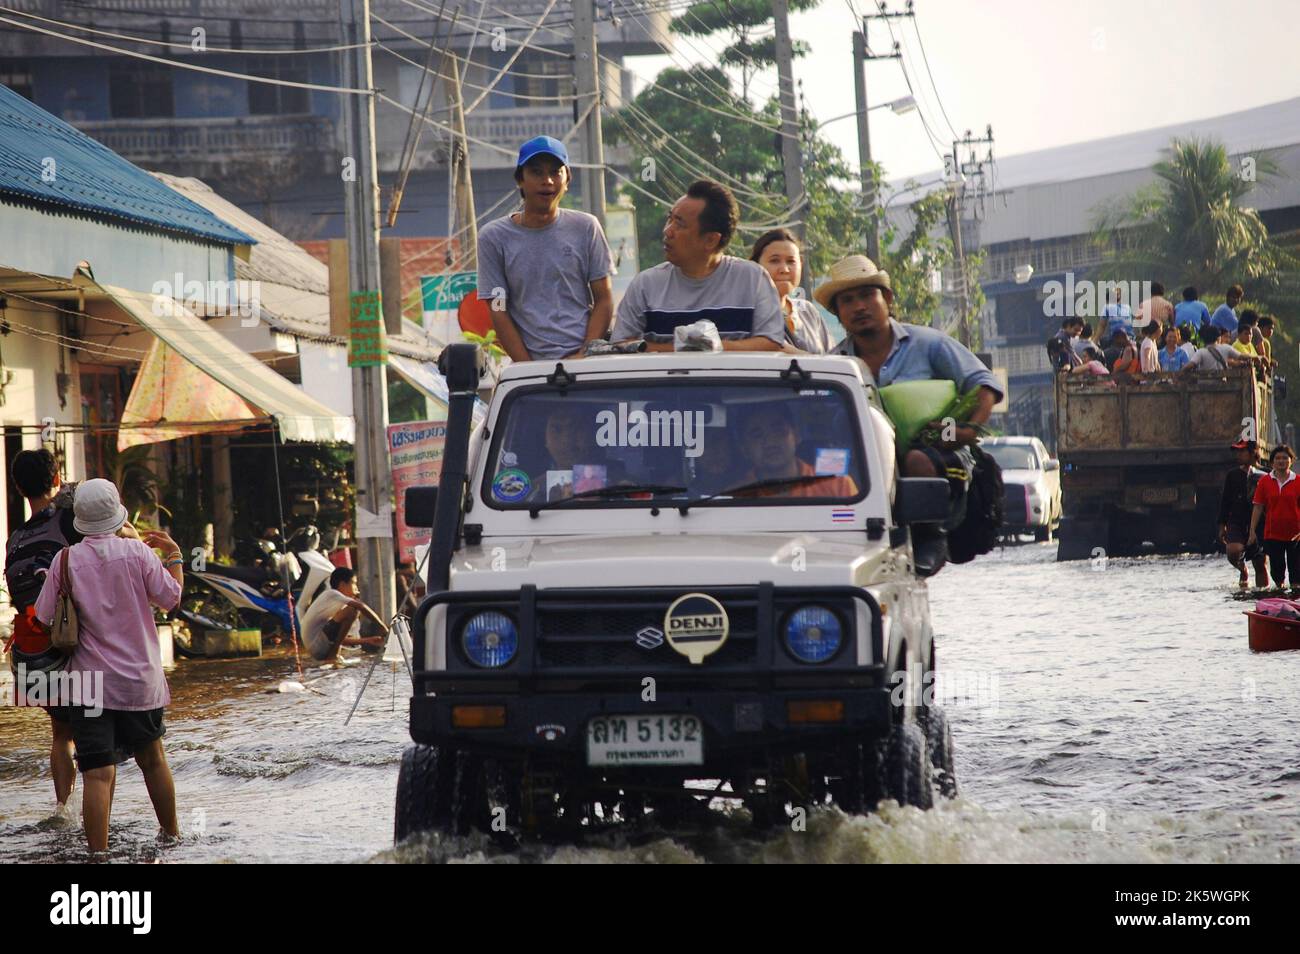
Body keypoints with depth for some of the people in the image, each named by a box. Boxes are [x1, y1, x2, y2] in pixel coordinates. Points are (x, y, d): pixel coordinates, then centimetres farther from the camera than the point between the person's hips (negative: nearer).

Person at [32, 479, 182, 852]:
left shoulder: (66, 560, -7)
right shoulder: (137, 552, -7)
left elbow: (43, 618, -3)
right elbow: (171, 598, 2)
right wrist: (174, 555, 16)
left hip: (89, 681, -2)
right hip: (140, 679, 2)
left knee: (98, 774, -6)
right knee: (152, 758, 22)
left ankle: (99, 854, -15)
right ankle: (172, 837, 34)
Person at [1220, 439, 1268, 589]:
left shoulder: (1262, 477, 4)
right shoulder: (1232, 475, 7)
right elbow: (1224, 501, 8)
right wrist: (1222, 526, 2)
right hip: (1236, 524, 0)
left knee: (1260, 565, 2)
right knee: (1233, 551, -25)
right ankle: (1243, 572, 5)